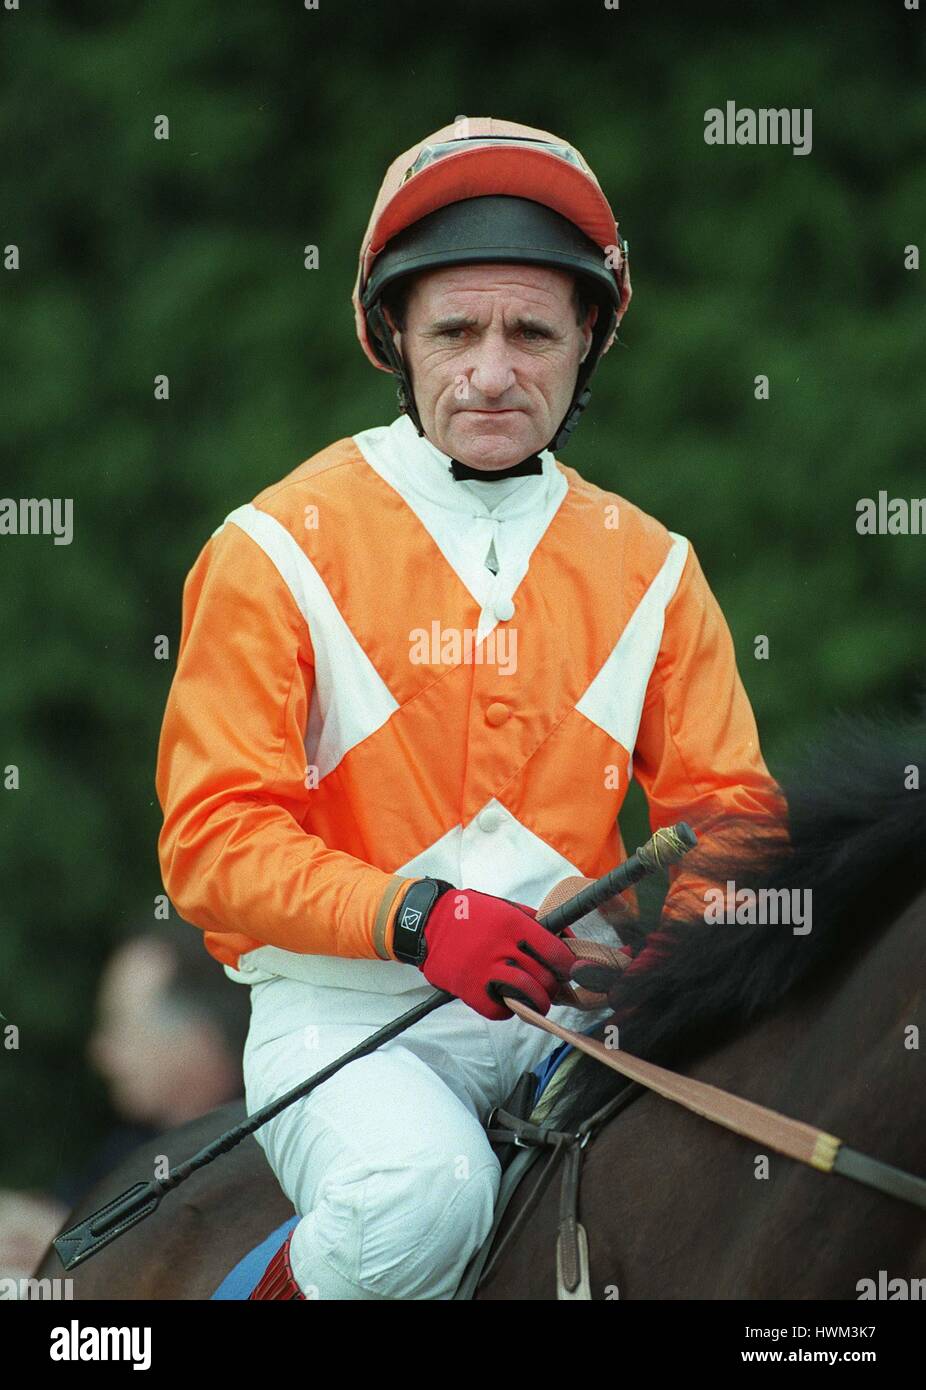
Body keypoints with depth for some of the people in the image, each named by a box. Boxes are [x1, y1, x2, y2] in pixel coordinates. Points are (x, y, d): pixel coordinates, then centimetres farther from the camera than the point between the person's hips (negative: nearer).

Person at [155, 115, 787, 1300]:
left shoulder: (647, 567, 11)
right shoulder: (280, 549, -2)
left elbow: (723, 802, 11)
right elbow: (214, 839, -7)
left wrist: (691, 901, -15)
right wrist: (414, 917, -24)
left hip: (573, 1000, 4)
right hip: (346, 1011, -4)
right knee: (422, 1192, -35)